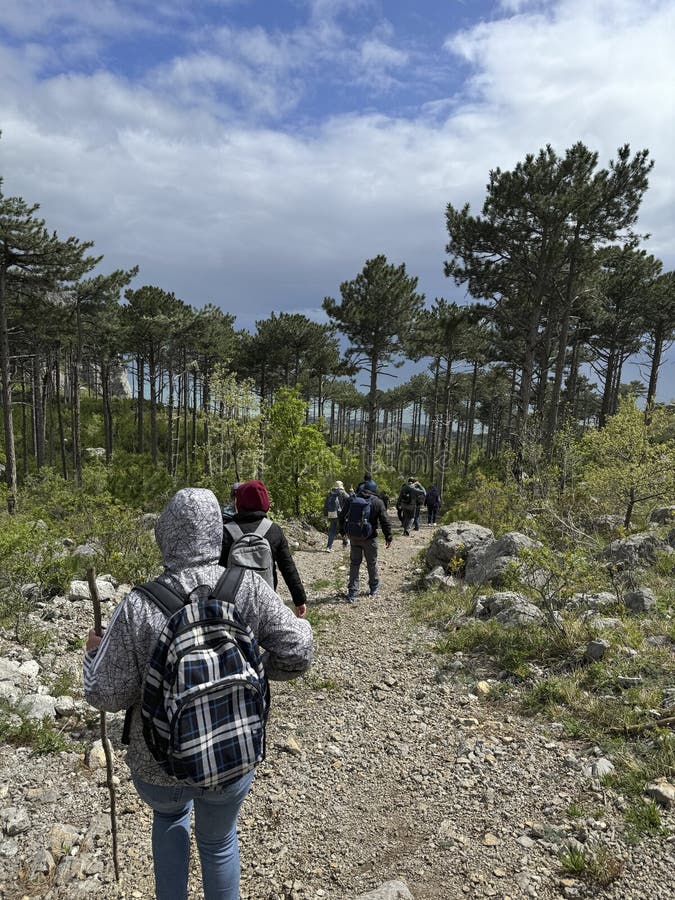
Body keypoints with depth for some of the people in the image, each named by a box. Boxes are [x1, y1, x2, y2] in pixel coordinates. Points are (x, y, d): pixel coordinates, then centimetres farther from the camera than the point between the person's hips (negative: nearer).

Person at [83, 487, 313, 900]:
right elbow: (296, 654, -16)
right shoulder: (249, 589, -20)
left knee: (170, 816, 35)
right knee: (219, 841, 30)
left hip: (159, 765, 0)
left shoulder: (139, 607, -23)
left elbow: (108, 695, -13)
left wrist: (95, 652, 6)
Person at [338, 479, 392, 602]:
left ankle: (352, 592, 8)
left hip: (354, 537, 2)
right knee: (372, 563, 15)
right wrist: (388, 537, 2)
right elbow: (385, 521, -8)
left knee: (354, 563, 10)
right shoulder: (377, 502, -8)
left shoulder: (352, 499, -1)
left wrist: (342, 530, 19)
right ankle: (374, 587, 33)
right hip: (369, 538, -2)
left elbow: (342, 516, 5)